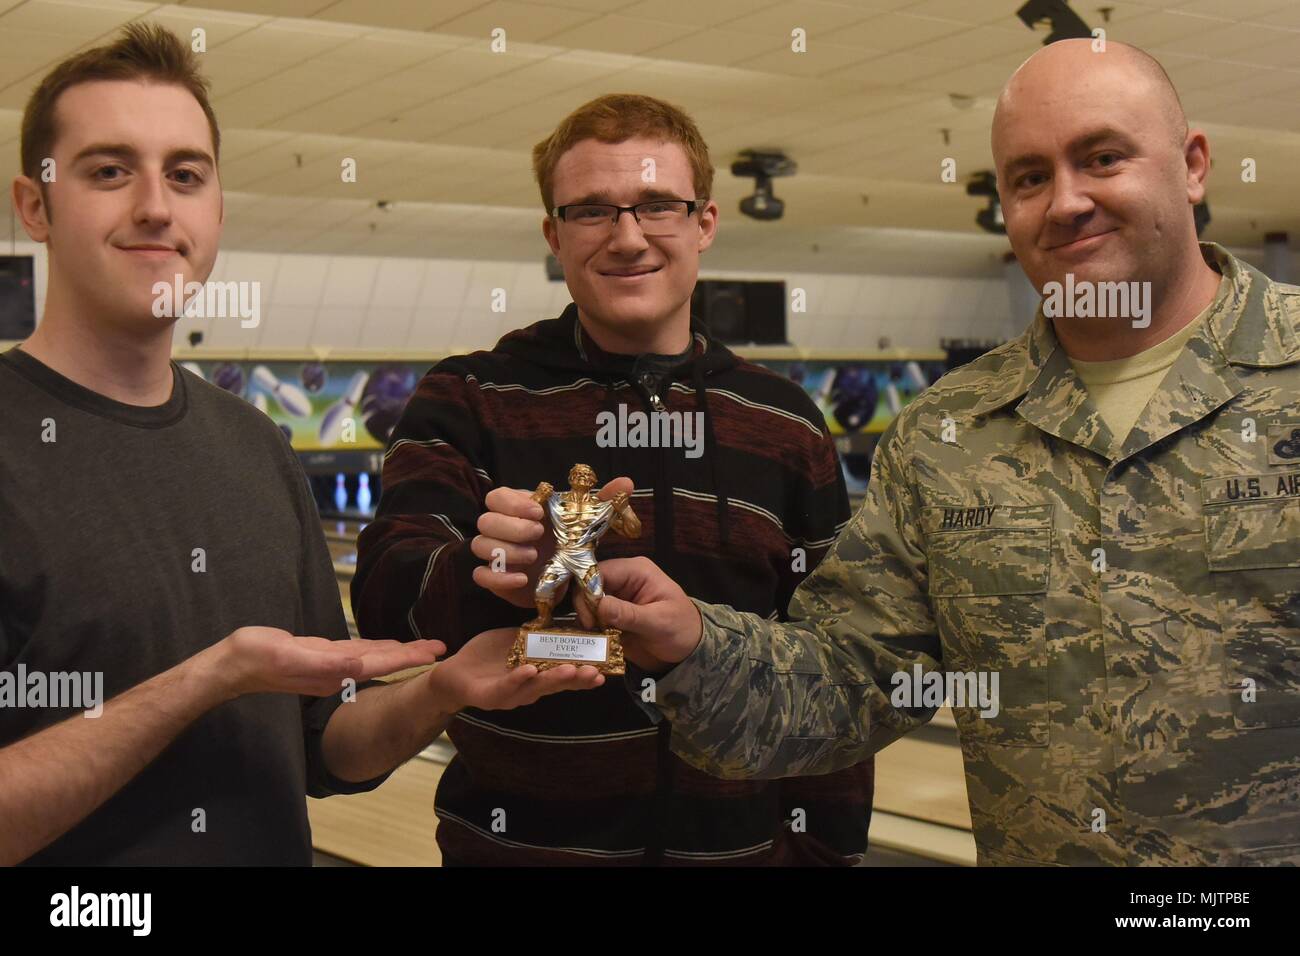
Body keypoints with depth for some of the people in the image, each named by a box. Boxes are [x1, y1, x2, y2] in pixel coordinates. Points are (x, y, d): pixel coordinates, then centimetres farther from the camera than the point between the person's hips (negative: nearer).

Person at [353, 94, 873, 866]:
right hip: (521, 840, -1)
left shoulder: (785, 427, 2)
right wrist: (488, 575, -38)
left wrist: (831, 847, 2)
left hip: (741, 843, 2)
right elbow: (388, 594, -18)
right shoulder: (468, 402, -4)